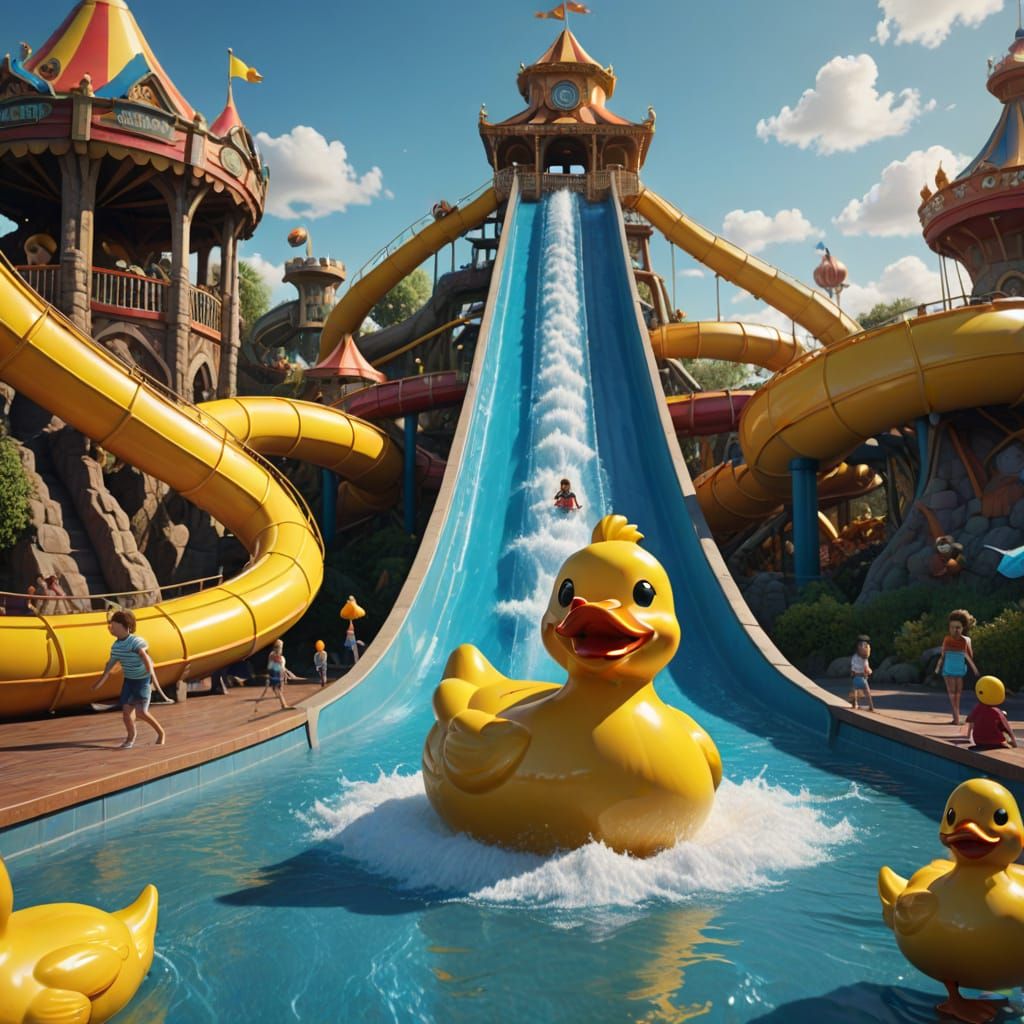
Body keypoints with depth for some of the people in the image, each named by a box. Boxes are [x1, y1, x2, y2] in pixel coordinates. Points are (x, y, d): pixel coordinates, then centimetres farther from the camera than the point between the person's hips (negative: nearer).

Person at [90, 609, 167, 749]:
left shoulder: (136, 641, -24)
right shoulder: (115, 646, -1)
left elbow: (146, 659, -32)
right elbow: (111, 664, 13)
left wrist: (152, 677, -39)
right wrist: (101, 681, 21)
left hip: (143, 679, -6)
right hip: (129, 679, 6)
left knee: (141, 711, -11)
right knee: (126, 709, 1)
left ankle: (161, 732, 10)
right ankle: (131, 737, 23)